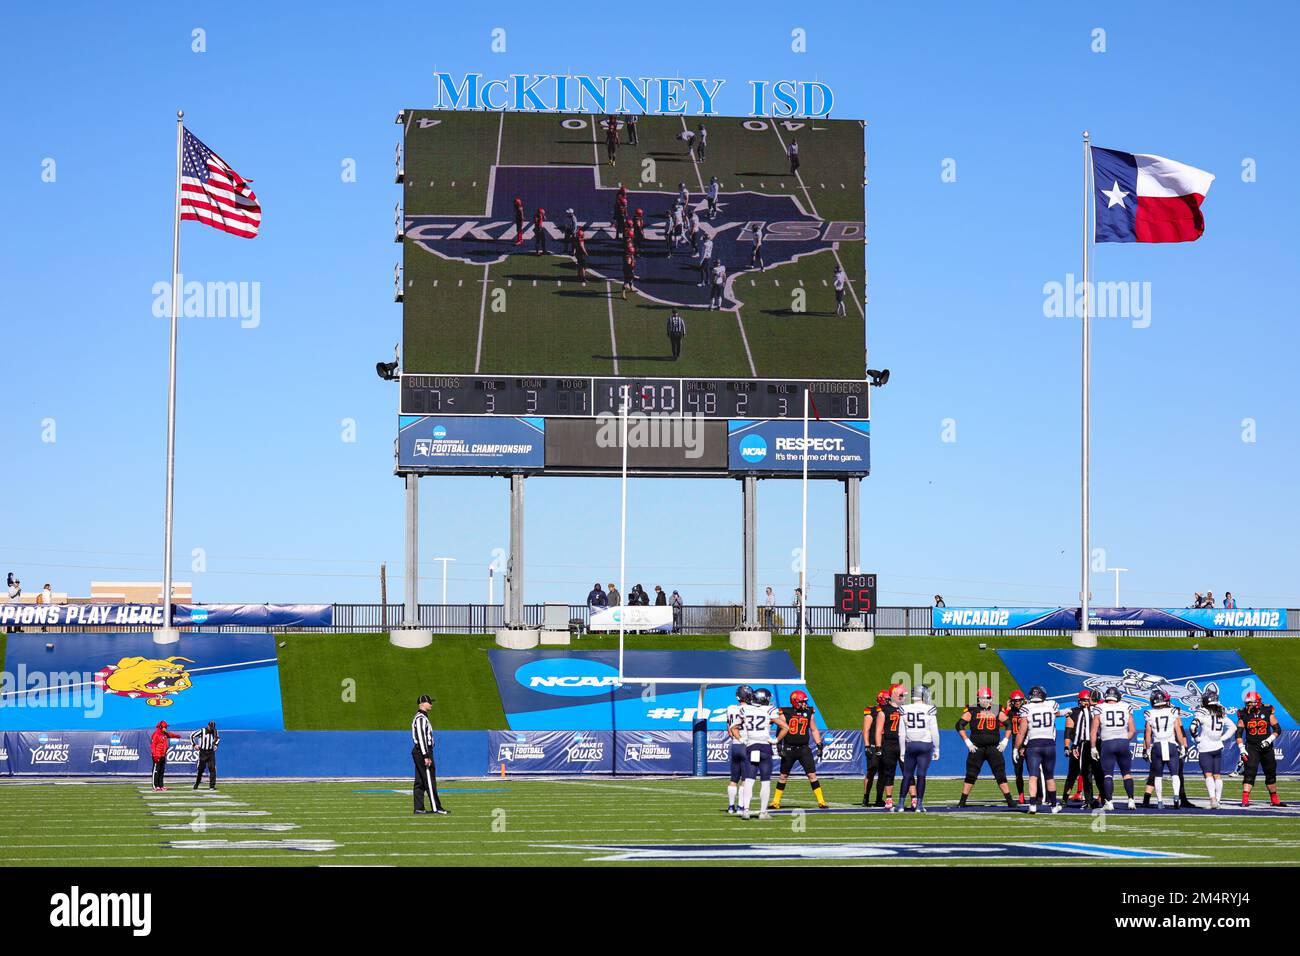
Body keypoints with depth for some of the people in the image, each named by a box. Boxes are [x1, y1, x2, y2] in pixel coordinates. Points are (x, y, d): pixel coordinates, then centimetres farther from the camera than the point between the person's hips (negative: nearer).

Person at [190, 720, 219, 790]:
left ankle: (212, 785, -4)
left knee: (212, 768, -7)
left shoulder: (215, 731, 4)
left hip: (211, 752, 3)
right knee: (200, 769, 1)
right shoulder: (202, 731, -8)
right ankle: (196, 785, 17)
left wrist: (215, 745, 13)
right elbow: (192, 735, -1)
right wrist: (194, 745, -6)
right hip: (203, 752, -3)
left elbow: (218, 738, 26)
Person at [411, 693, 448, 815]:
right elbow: (421, 737, -20)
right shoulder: (421, 718, -13)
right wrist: (426, 756, -24)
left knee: (420, 781, 8)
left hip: (418, 751, 11)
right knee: (429, 780, -9)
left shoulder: (422, 717, 20)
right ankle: (436, 807, -9)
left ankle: (419, 808, 8)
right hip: (422, 751, -11)